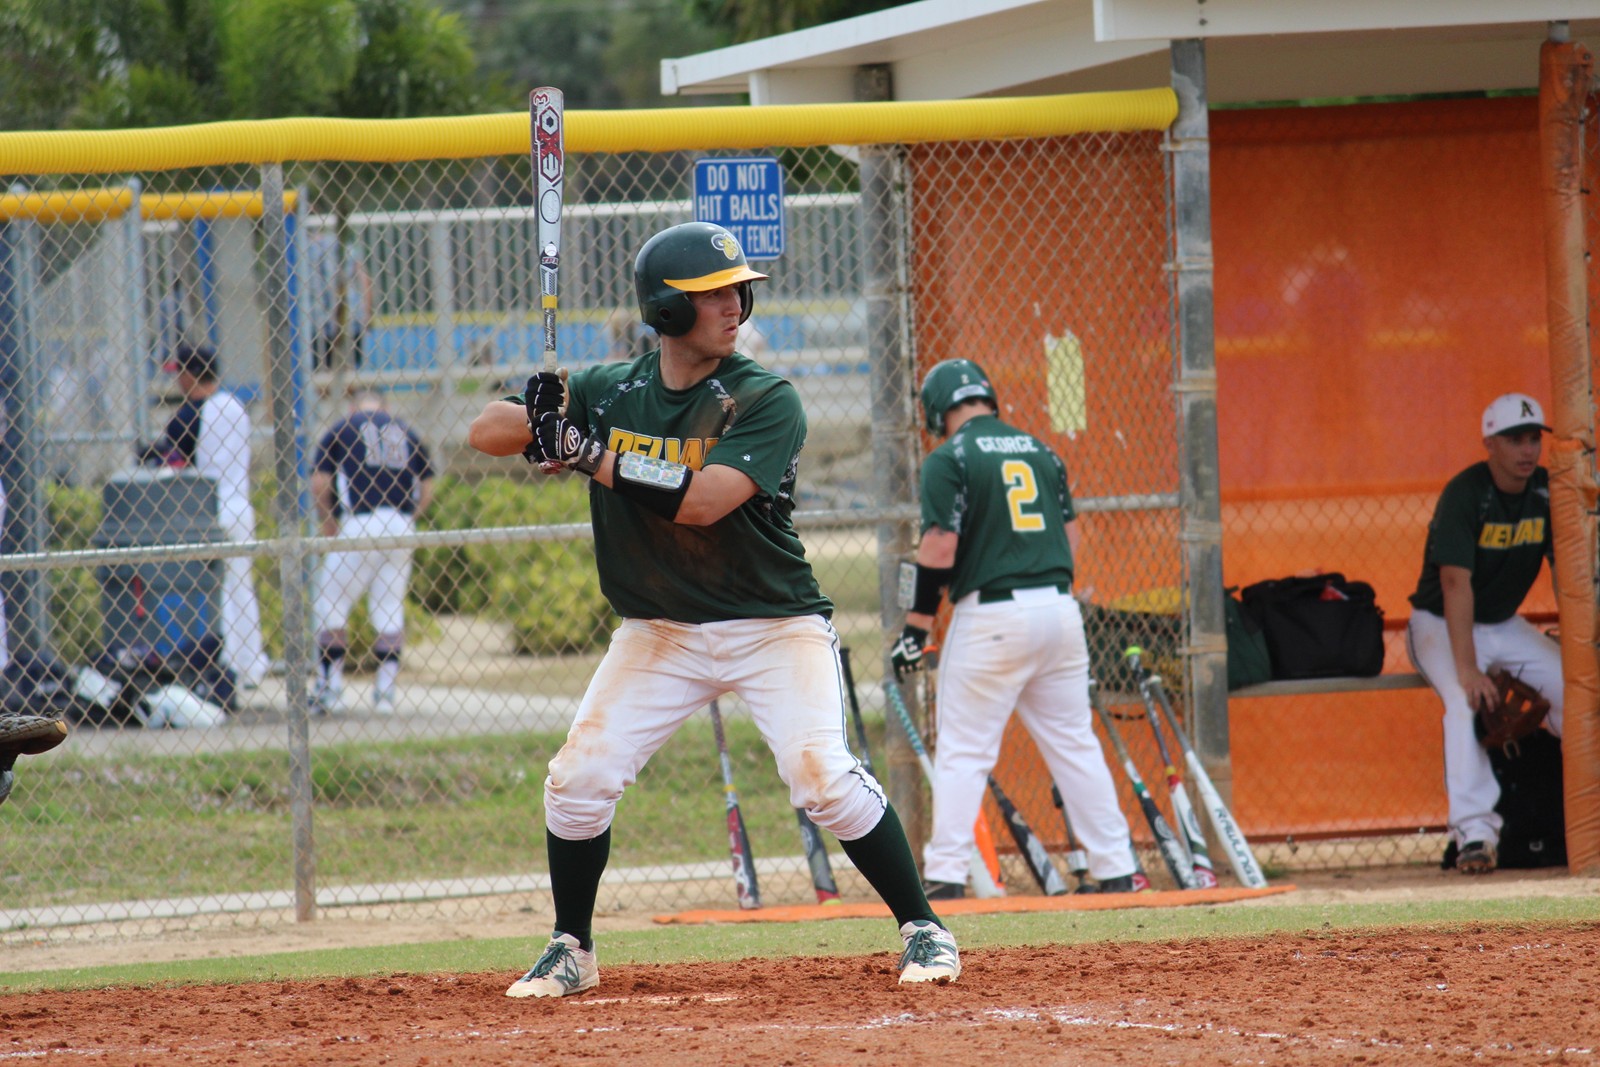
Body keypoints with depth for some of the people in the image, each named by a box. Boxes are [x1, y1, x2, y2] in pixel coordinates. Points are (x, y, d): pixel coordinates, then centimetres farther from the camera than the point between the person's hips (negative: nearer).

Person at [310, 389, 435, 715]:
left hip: (359, 526, -3)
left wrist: (328, 521, 14)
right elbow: (426, 490, 12)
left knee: (331, 604, 7)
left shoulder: (342, 430, 8)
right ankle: (386, 691, 7)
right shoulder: (406, 433, 16)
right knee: (390, 609, 11)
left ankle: (329, 688, 3)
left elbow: (319, 484, -1)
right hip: (401, 527, 3)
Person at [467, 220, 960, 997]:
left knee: (824, 778, -18)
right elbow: (485, 432, -2)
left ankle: (922, 929, -4)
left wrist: (587, 452, -26)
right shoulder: (609, 394, -1)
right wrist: (537, 415, -25)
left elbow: (700, 499, -26)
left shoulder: (766, 401, -13)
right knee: (579, 779, -4)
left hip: (775, 626, -4)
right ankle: (570, 951, 14)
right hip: (660, 633, 4)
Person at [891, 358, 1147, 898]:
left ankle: (945, 877, -5)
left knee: (962, 752, 0)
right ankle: (1117, 870, 12)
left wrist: (915, 628, -7)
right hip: (1060, 607, 6)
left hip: (992, 616, -5)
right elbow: (1069, 534, 16)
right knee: (1075, 743, 12)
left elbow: (939, 549, -12)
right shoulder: (1040, 451, 13)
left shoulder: (949, 459, -6)